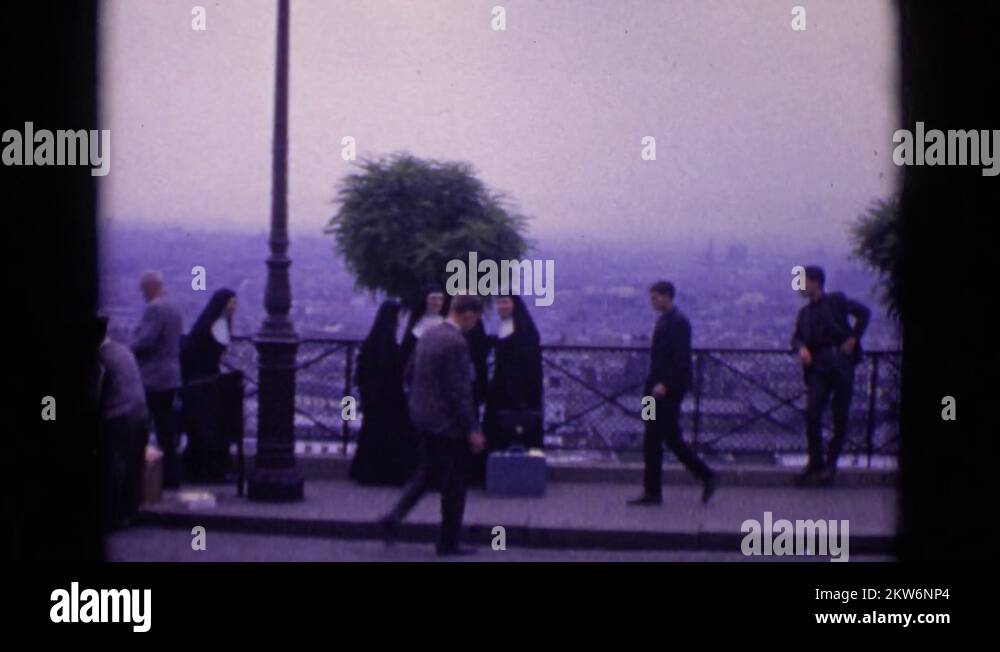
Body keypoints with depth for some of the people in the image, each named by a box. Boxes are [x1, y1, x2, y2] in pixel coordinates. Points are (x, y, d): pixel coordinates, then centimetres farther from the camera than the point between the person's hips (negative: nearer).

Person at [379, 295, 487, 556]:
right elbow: (459, 391, -21)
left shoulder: (429, 335, 7)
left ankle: (395, 516, 5)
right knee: (453, 485, 4)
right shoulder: (456, 343, -20)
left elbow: (412, 373, 15)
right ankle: (449, 542, 13)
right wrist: (472, 430, -16)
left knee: (427, 473, 21)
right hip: (448, 422, -8)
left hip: (424, 417, 8)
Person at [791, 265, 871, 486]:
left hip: (841, 365, -3)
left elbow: (863, 313, 2)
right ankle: (815, 462, -1)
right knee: (812, 414, -12)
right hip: (818, 368, 3)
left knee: (840, 418, 0)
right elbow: (797, 337, 12)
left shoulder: (836, 301, 4)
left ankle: (830, 464, 11)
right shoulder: (805, 312, 18)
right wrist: (800, 348, -10)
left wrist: (853, 338, -6)